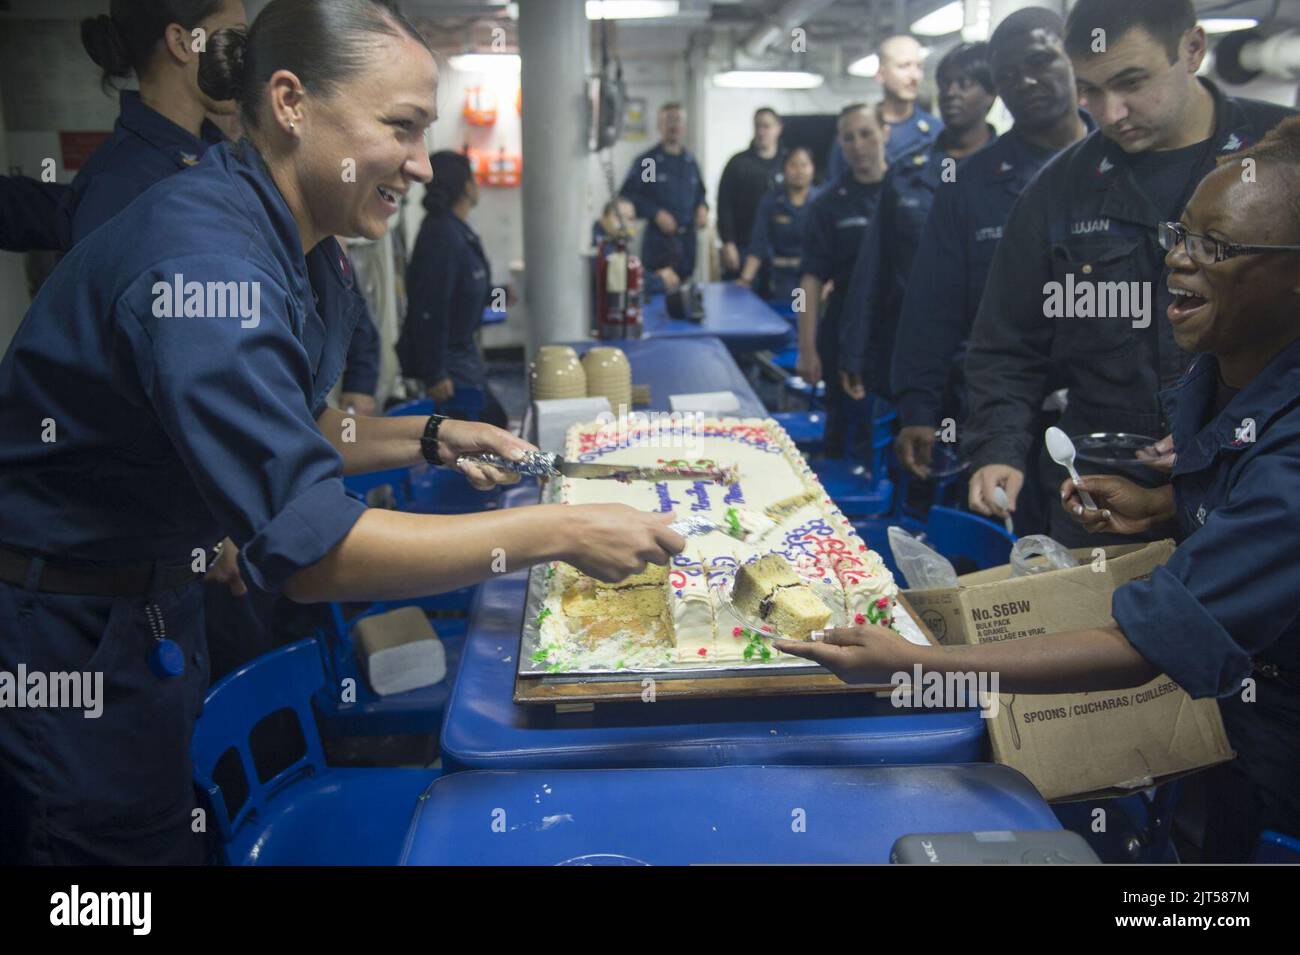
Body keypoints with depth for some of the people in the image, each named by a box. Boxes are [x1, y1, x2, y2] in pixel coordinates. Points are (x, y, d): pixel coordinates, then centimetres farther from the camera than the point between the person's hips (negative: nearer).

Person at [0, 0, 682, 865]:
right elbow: (309, 549, -34)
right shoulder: (206, 259, -30)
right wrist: (562, 533, -30)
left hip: (145, 619, 8)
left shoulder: (258, 235, 0)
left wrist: (429, 439, -2)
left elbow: (278, 436, 11)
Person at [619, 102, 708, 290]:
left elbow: (699, 192, 27)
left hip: (688, 239, 5)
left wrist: (702, 207, 5)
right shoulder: (647, 161, -2)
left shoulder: (690, 162, 15)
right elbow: (626, 196, -6)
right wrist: (656, 214, -14)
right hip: (659, 240, -5)